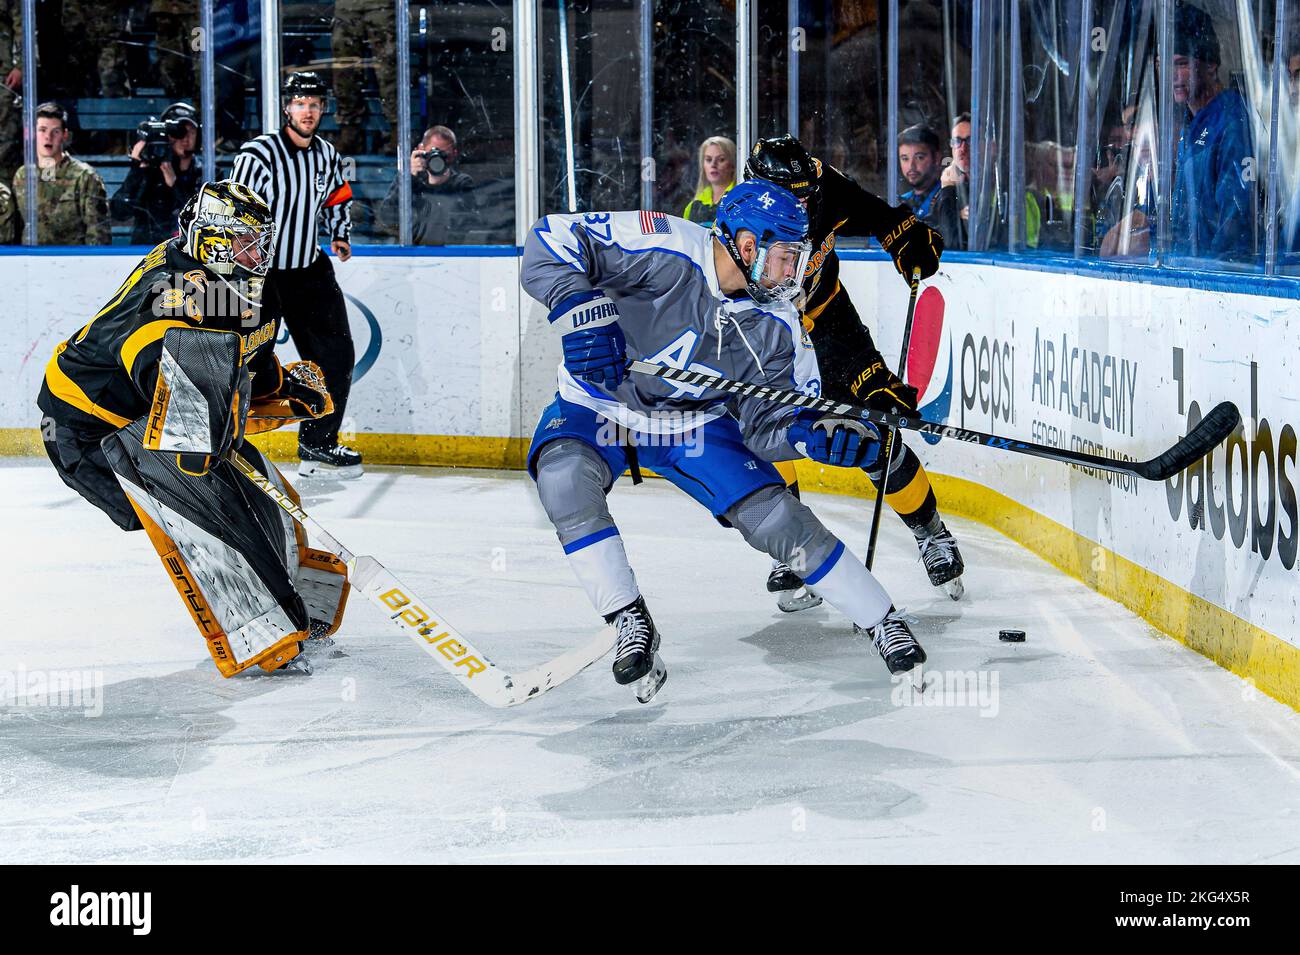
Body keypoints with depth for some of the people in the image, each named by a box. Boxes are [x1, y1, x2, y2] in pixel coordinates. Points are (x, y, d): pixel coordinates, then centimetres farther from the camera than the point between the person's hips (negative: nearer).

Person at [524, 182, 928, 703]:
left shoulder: (775, 326, -11)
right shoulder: (663, 250, -27)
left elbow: (768, 422, -7)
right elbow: (550, 240, -29)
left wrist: (818, 432, -28)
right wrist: (582, 309, -43)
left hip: (698, 423, 3)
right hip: (597, 406, -3)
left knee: (776, 517, -10)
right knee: (564, 478, -34)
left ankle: (885, 624, 8)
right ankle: (631, 623, -20)